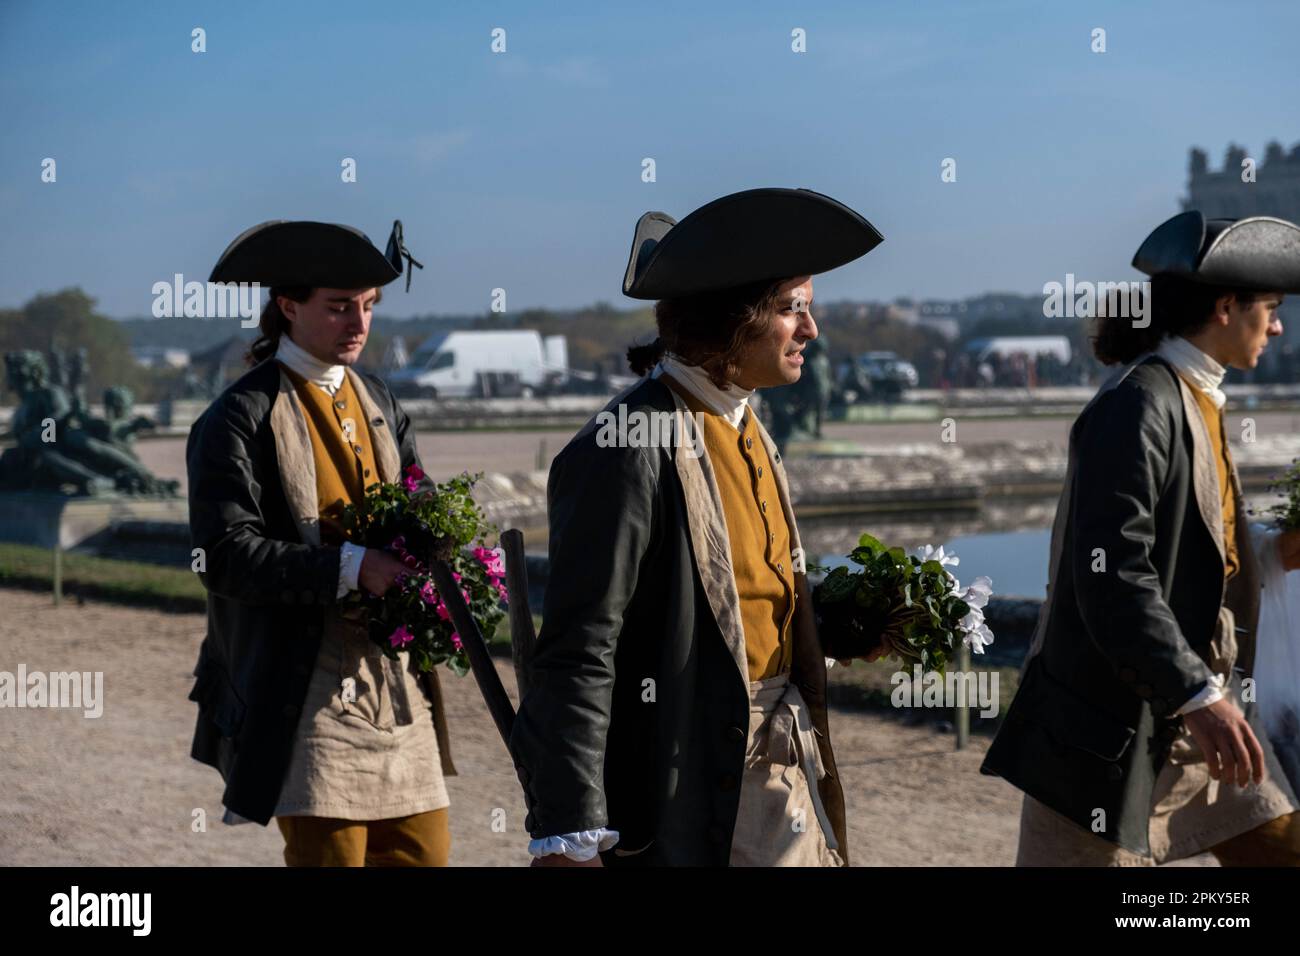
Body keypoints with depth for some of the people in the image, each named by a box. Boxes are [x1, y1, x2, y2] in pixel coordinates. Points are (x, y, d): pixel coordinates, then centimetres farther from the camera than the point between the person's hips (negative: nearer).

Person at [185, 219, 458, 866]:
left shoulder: (378, 401, 15)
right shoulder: (239, 418, -7)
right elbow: (225, 553, -16)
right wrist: (351, 567, -25)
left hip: (396, 683, 7)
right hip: (309, 690, -7)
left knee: (423, 851, 8)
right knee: (330, 853, -3)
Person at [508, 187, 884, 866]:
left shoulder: (745, 429, 10)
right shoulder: (631, 447, -18)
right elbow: (578, 654, -20)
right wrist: (568, 836, -23)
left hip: (784, 772, 8)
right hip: (689, 796, -8)